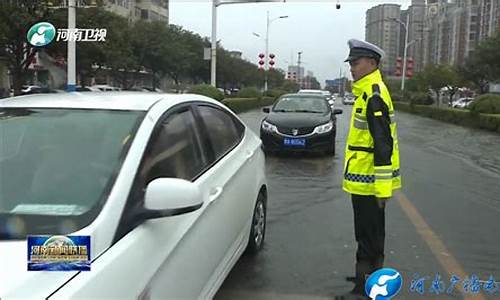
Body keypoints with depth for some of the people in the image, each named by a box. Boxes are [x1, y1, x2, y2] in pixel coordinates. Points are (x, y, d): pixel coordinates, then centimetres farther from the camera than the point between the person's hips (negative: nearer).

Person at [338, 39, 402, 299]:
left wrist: (383, 187, -24)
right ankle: (371, 276, 35)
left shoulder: (374, 96, -19)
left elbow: (383, 145, -23)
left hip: (368, 182, -10)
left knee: (368, 236, -2)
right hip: (365, 180, 10)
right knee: (370, 232, 21)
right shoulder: (367, 93, 14)